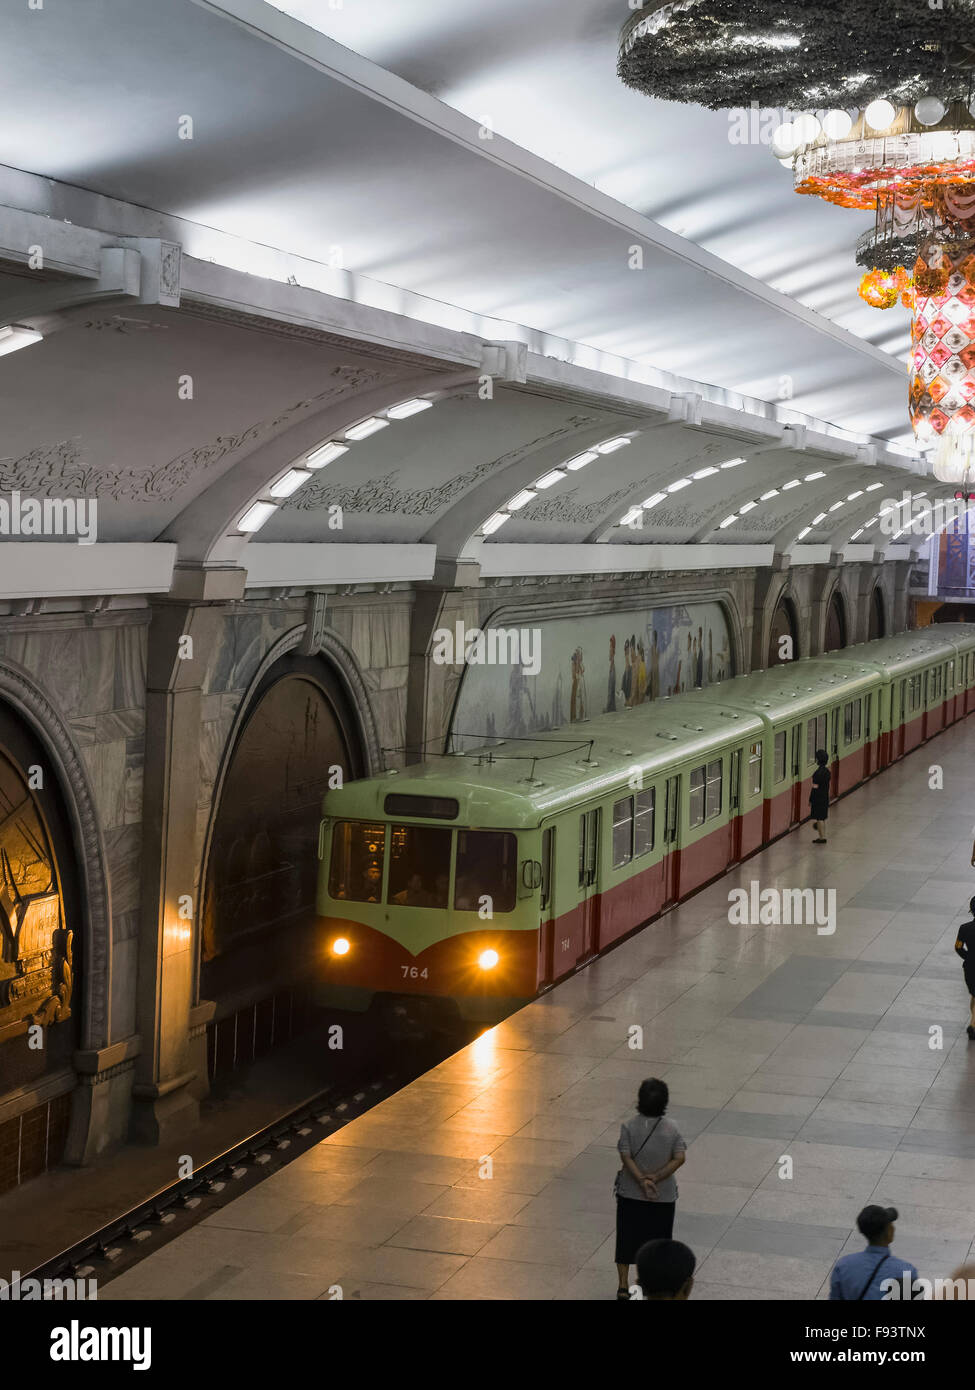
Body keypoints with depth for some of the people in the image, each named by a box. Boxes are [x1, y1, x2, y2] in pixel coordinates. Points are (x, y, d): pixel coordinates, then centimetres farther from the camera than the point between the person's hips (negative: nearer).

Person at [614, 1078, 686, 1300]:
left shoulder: (628, 1127, -14)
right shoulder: (671, 1129, -11)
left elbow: (626, 1157, -18)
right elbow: (679, 1158, -15)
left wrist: (642, 1180, -18)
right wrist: (656, 1178, -16)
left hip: (630, 1194, 0)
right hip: (663, 1196, 0)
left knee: (626, 1239, 14)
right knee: (658, 1240, 16)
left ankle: (623, 1286, 19)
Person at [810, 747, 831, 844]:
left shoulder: (818, 773, -22)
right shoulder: (827, 771, 4)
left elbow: (815, 788, -20)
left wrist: (810, 800, -13)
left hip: (818, 798, -8)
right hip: (825, 798, 8)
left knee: (819, 818, 1)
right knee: (822, 818, 19)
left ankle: (822, 837, 5)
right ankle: (822, 836, 28)